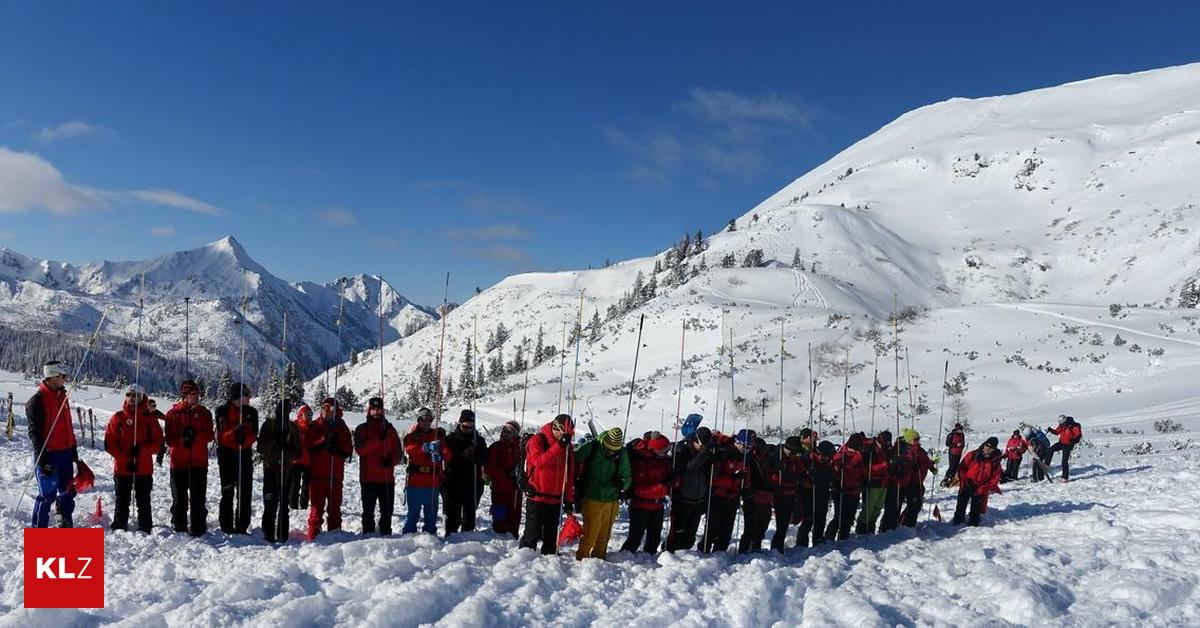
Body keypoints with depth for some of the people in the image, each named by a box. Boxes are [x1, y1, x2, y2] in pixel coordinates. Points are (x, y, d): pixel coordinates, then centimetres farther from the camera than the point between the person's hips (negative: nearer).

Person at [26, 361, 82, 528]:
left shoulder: (62, 397, 13)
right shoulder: (37, 401, -12)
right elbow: (35, 432, -14)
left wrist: (74, 450, 18)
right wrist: (42, 460, -18)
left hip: (65, 453, 8)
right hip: (48, 455, -8)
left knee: (67, 492, 12)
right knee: (47, 495, -3)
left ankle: (66, 524, 23)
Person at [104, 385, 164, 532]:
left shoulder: (149, 418, 2)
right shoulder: (118, 417, 2)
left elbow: (158, 441, 0)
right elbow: (109, 443, -2)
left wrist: (141, 450, -18)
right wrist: (126, 459, -10)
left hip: (144, 468, 0)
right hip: (122, 468, 0)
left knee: (144, 502, 6)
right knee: (122, 501, 10)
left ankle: (145, 530, 12)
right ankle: (119, 529, 19)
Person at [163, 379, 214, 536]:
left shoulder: (204, 413, 7)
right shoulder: (173, 413, 3)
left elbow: (209, 435, -2)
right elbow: (169, 439, -3)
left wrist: (195, 436, -18)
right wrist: (182, 440, -20)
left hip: (199, 462, 1)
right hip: (179, 462, -1)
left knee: (198, 498, 1)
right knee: (179, 499, 8)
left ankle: (198, 528, 6)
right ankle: (179, 528, 19)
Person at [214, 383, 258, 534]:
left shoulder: (251, 412, 6)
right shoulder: (223, 411, -2)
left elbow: (254, 434, 1)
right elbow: (221, 435, -7)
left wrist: (244, 439, -19)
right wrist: (234, 433, -27)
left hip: (245, 454, 3)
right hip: (227, 454, -3)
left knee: (245, 493, 3)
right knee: (227, 493, 3)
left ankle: (242, 527, 9)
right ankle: (226, 528, 10)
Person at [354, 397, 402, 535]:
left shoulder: (390, 429, 11)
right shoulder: (361, 429, 4)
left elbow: (399, 453, 9)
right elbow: (360, 449, -13)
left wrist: (391, 460, -13)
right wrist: (378, 439, -22)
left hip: (387, 478, 2)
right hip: (368, 478, -2)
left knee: (387, 512, 6)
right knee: (368, 512, 1)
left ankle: (386, 534, 14)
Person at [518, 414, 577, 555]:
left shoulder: (568, 447, 9)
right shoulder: (537, 440, -8)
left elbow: (569, 475, 14)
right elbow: (539, 461, -27)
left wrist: (569, 500, 12)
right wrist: (559, 445, -30)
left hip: (556, 499, 6)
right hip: (537, 496, -5)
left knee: (551, 535, 12)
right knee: (533, 533, -2)